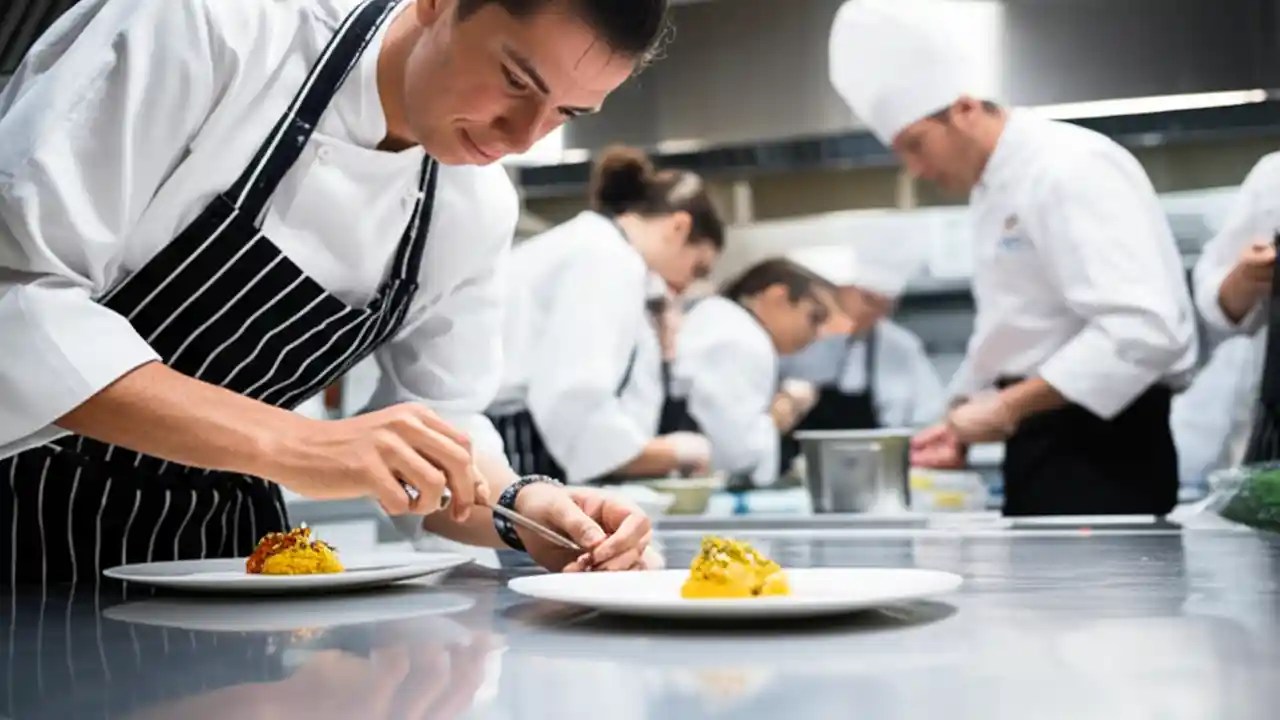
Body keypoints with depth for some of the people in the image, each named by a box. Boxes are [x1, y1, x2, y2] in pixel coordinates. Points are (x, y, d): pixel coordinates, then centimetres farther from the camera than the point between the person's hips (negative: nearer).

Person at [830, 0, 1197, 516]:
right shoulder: (994, 189, 15)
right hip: (1042, 440, 9)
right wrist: (967, 417, 7)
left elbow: (1144, 329, -25)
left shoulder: (1070, 171, -15)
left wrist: (1008, 406, -22)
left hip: (1103, 442, -9)